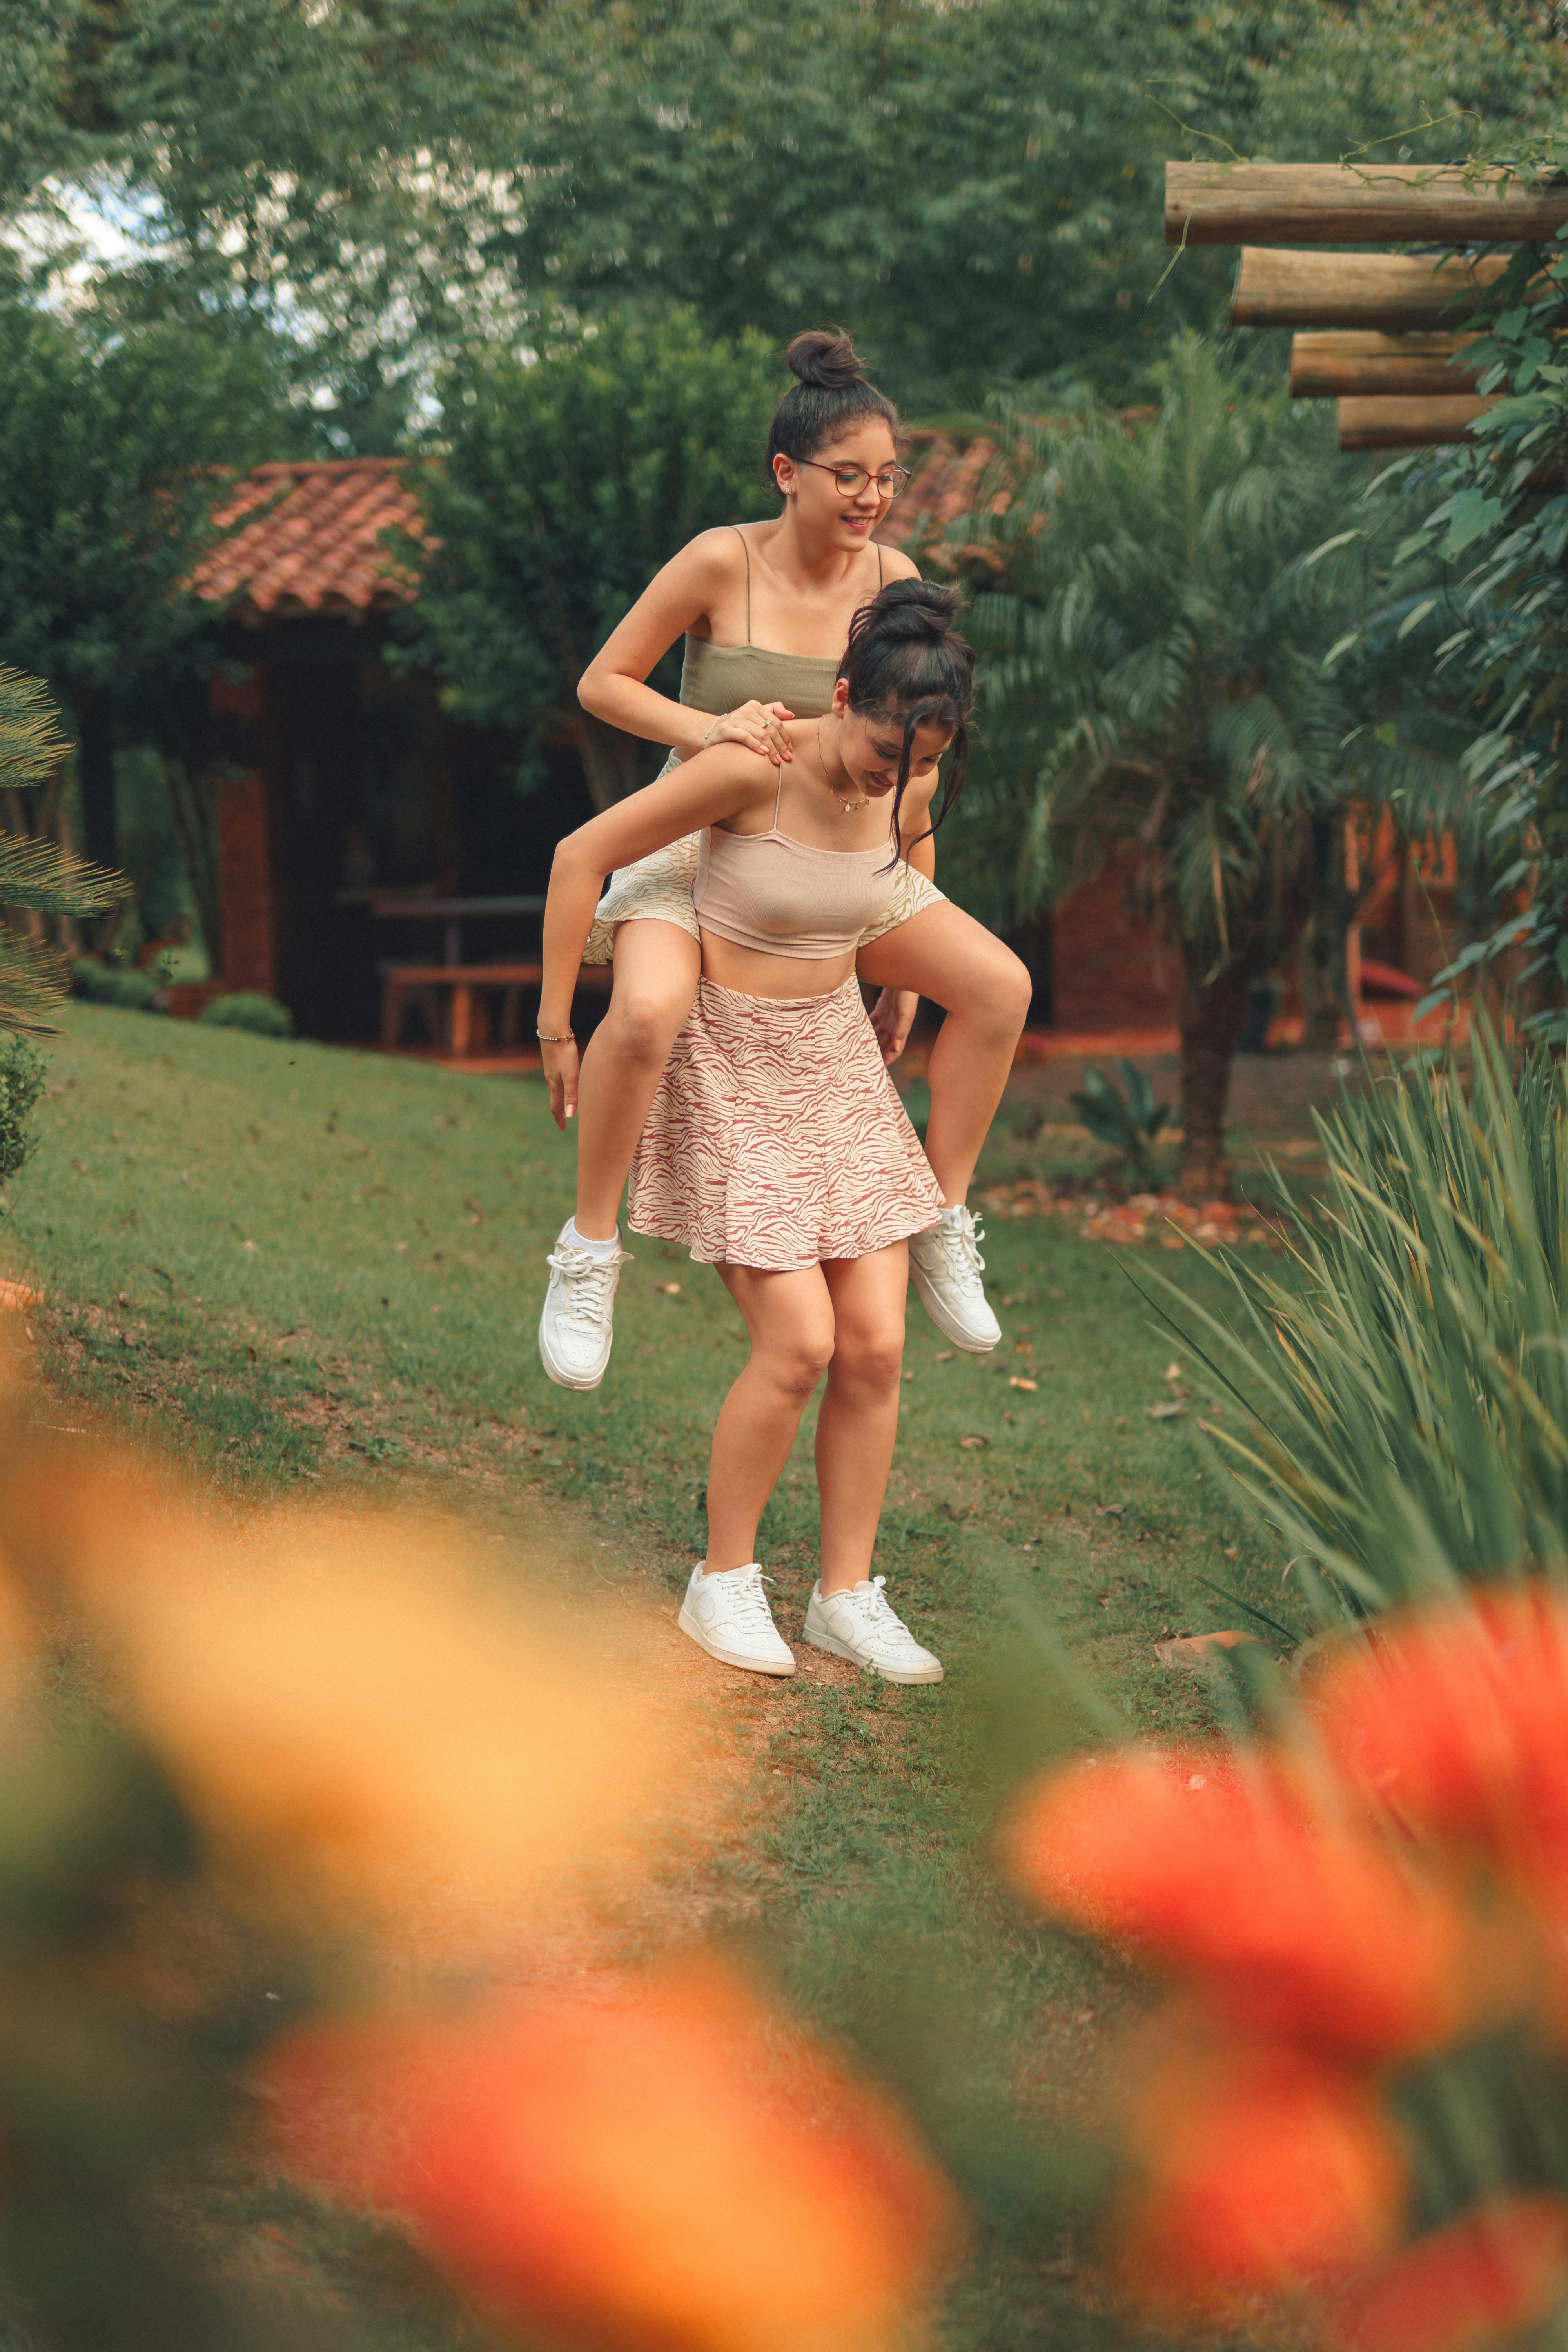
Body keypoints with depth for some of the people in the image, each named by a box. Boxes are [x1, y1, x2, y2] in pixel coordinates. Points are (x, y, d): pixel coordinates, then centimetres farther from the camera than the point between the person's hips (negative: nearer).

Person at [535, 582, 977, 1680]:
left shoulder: (911, 791, -7)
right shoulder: (752, 769, -24)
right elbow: (583, 856, -16)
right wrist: (556, 1027, -11)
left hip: (837, 1061, 6)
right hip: (729, 1067, -5)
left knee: (876, 1344, -1)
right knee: (800, 1342, -13)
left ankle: (848, 1595, 12)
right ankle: (723, 1581, 6)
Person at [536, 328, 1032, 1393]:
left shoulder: (893, 580, -4)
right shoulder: (721, 562, -16)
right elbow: (602, 682, -7)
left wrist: (908, 956, 5)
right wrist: (711, 727, -27)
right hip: (695, 844, -4)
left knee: (1000, 985, -13)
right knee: (650, 1011, -36)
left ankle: (942, 1227, 2)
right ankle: (590, 1249, -16)